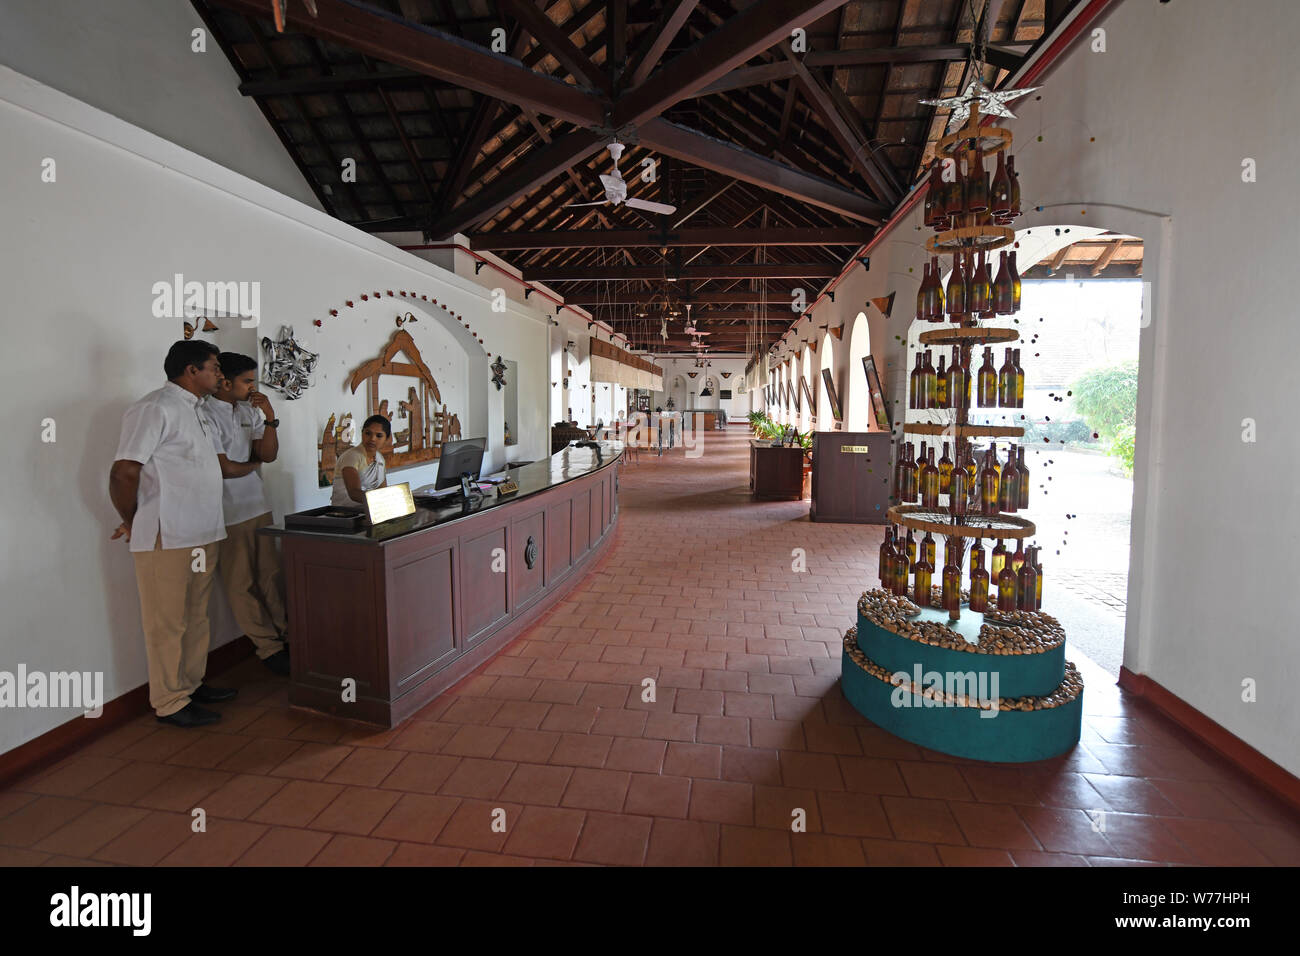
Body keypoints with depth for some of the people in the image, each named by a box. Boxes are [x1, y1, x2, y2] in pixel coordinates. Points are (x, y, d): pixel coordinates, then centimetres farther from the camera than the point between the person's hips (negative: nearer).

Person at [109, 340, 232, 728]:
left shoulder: (191, 409, 16)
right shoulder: (156, 409, -14)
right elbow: (123, 473, -17)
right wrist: (132, 523, -6)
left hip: (202, 536, 9)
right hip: (167, 539, -9)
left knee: (196, 618, 17)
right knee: (168, 623, 2)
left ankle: (192, 684, 30)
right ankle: (170, 703, 13)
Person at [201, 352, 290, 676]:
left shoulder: (249, 410, 9)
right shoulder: (205, 414, -12)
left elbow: (269, 455, 6)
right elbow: (225, 469, -15)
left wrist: (270, 418, -6)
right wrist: (252, 464, 4)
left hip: (258, 506, 6)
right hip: (229, 513, -6)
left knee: (271, 576, 10)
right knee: (242, 584, 4)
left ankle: (286, 634, 18)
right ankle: (269, 648, 11)